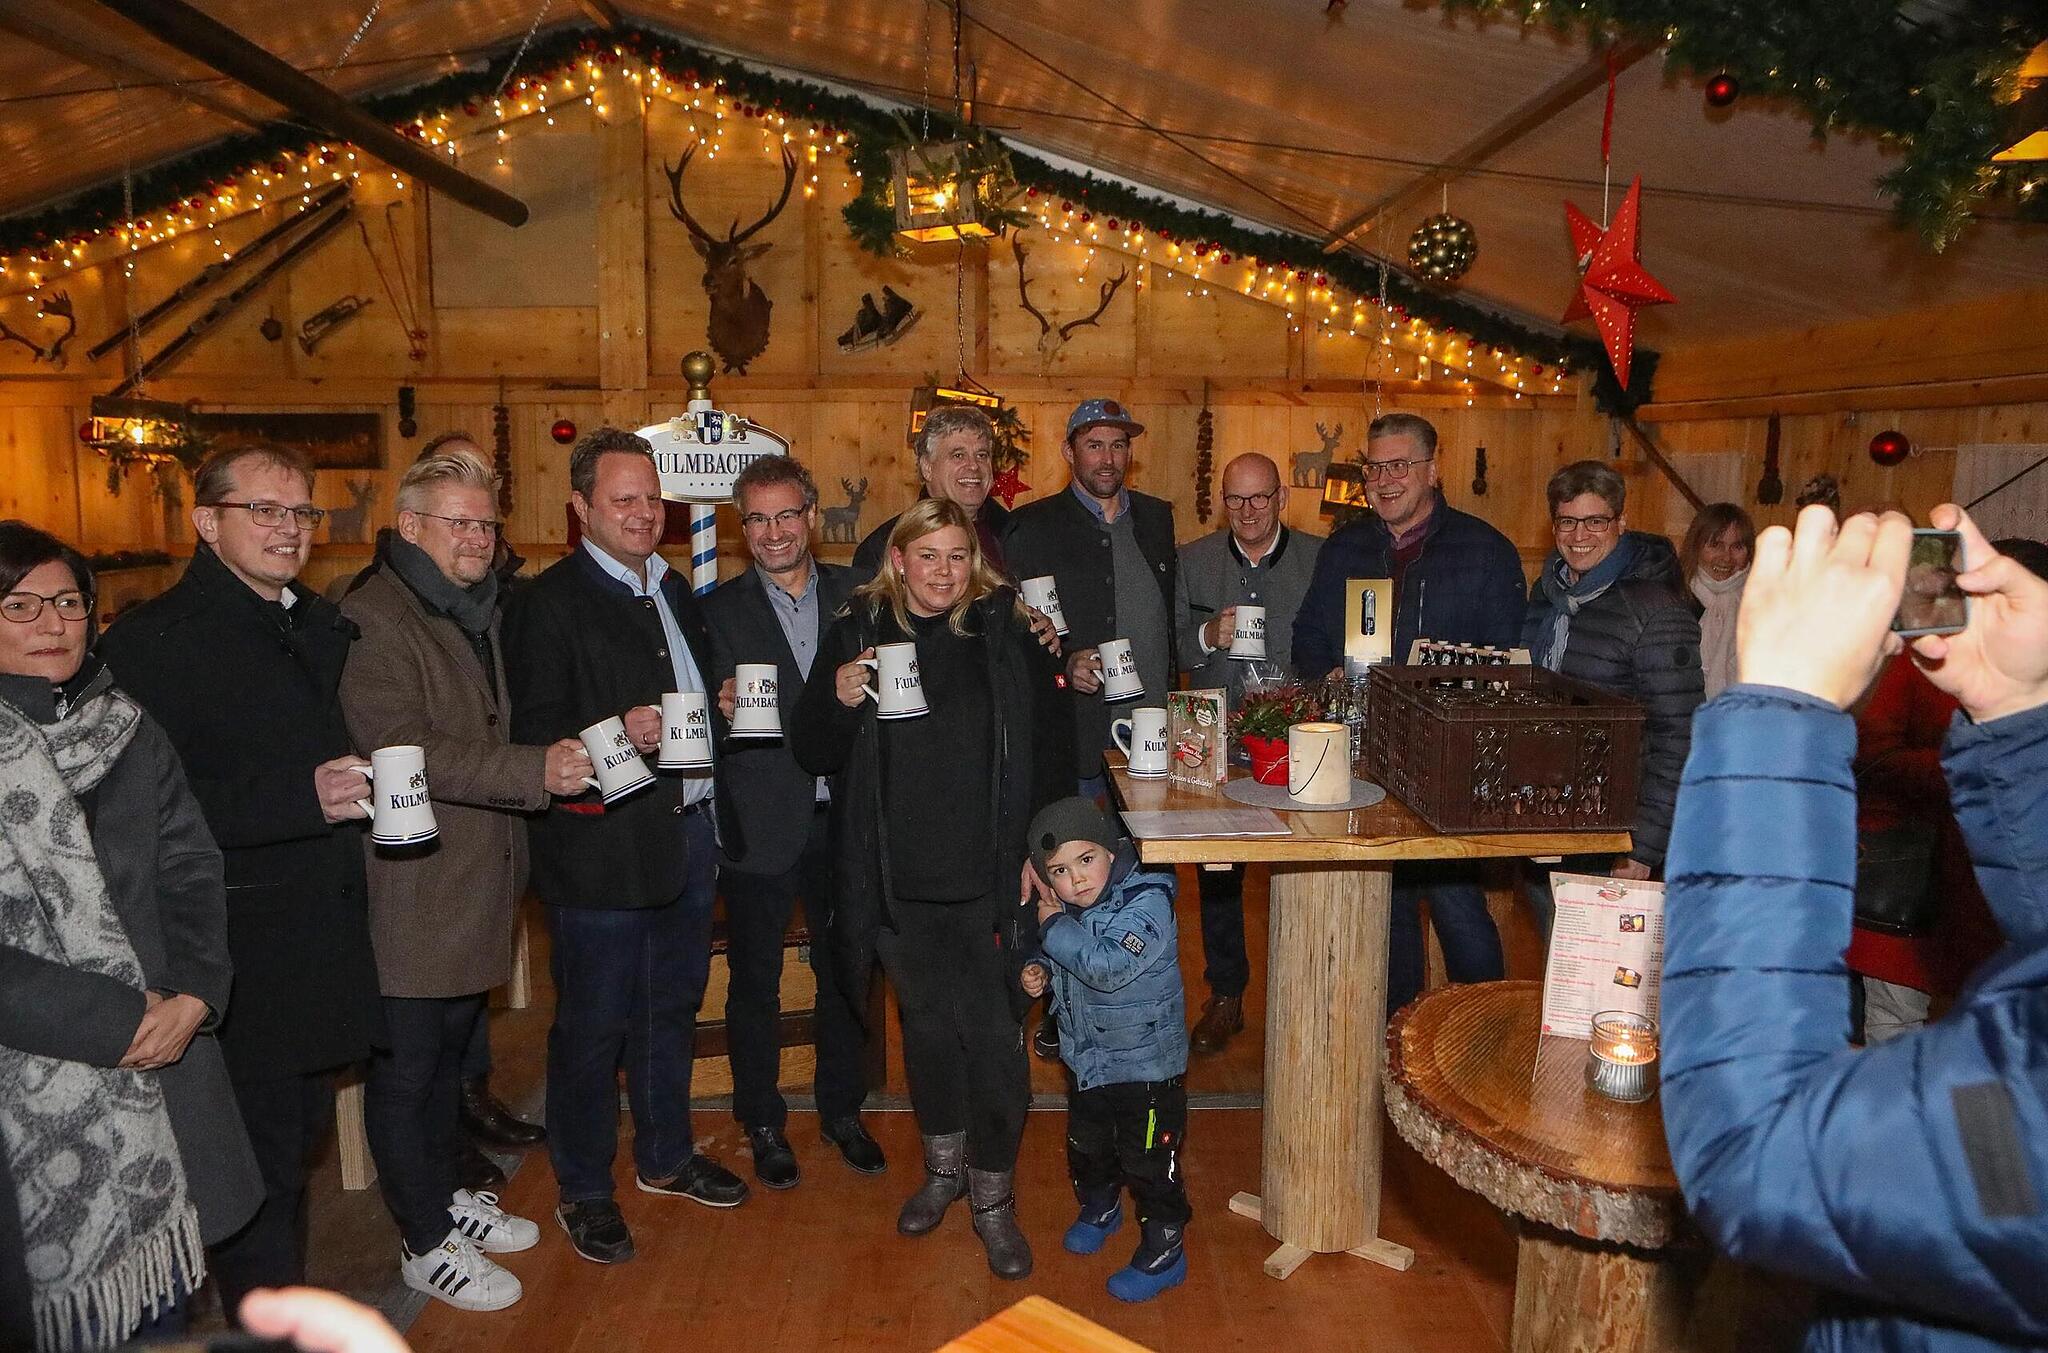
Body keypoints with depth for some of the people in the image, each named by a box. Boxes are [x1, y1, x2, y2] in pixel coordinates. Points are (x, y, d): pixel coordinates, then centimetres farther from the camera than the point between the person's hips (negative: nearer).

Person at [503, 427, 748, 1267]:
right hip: (603, 847, -7)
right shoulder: (549, 601, -10)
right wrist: (618, 736, -30)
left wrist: (724, 713, 3)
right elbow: (535, 733, -15)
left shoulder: (673, 591, 14)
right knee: (594, 1025, 5)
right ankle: (584, 1192, 24)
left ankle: (666, 1156, 38)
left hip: (687, 834, 7)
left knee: (672, 1008, 19)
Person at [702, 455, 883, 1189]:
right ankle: (762, 1123, 30)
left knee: (845, 971, 15)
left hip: (843, 818, 2)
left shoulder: (855, 594, 5)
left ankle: (843, 1109, 34)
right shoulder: (719, 609, -1)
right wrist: (723, 707, -23)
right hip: (760, 823, -2)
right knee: (755, 982, 11)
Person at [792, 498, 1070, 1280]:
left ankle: (993, 1199, 22)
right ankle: (943, 1165, 40)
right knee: (925, 1024, 18)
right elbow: (812, 754, 2)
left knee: (993, 1034, 3)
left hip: (989, 878, -1)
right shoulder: (857, 633, 0)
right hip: (898, 879, 2)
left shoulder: (1006, 633, -3)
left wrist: (1041, 853, -6)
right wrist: (840, 700, -18)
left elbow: (1047, 752, -1)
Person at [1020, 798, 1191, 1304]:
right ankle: (1099, 1209, 53)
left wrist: (1053, 925, -28)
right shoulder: (1067, 907, -5)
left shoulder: (1146, 903, -28)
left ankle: (1164, 1253, 27)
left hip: (1146, 1067, -7)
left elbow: (1106, 967, -40)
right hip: (1088, 1059, 7)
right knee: (1086, 1148, 26)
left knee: (1149, 1165, 7)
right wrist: (1041, 972, -8)